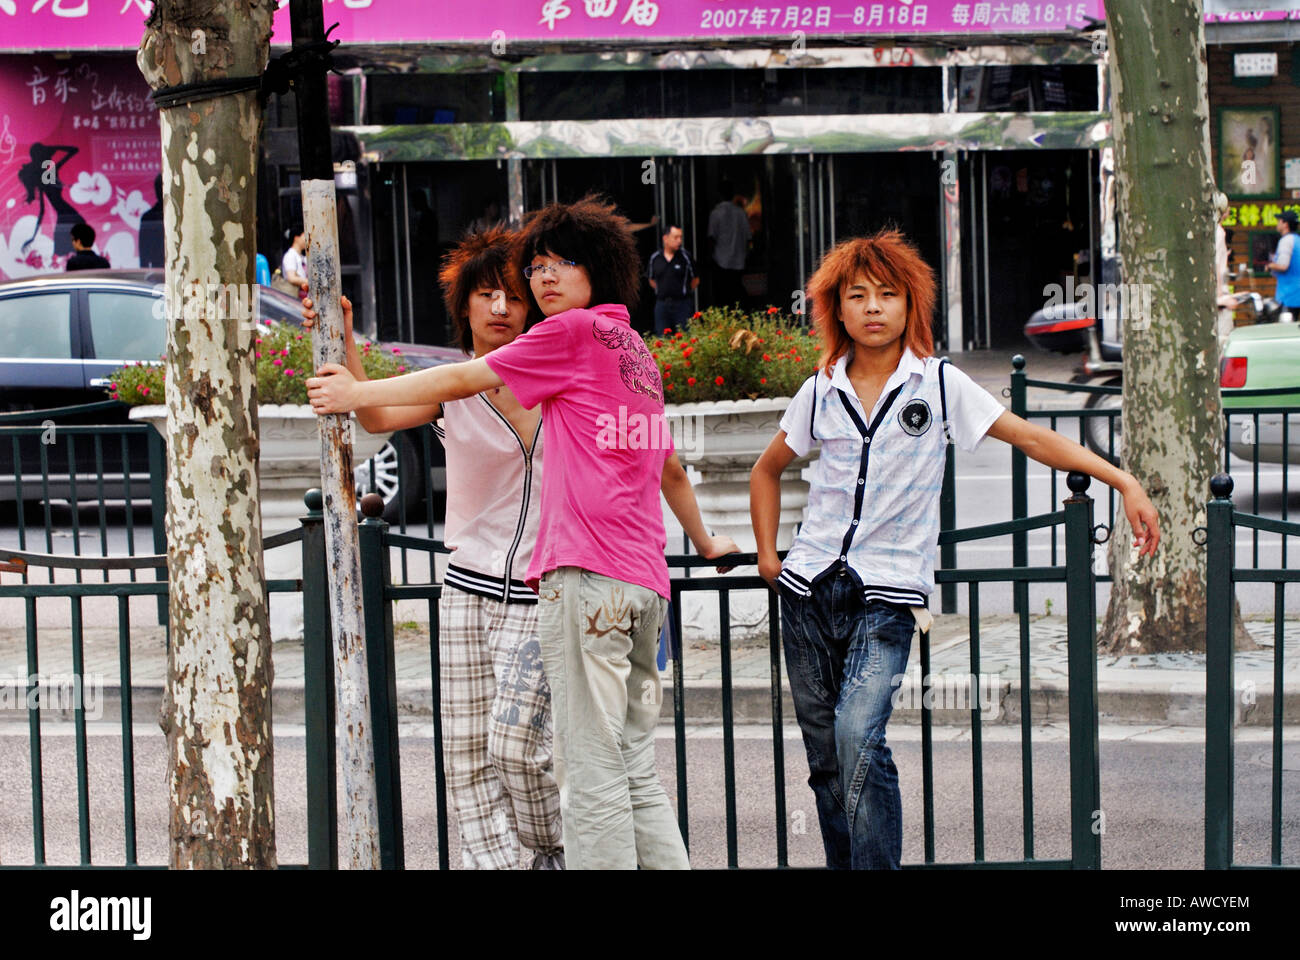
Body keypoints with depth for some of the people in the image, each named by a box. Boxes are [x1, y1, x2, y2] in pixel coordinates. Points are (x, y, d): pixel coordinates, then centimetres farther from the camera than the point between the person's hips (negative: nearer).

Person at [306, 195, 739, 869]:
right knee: (636, 774, 11)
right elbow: (669, 465, 34)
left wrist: (357, 393, 9)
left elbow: (461, 380, 2)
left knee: (591, 775, -9)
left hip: (588, 573, -9)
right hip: (643, 581, 9)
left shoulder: (577, 331, -1)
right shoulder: (637, 352, 23)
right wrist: (704, 542, 47)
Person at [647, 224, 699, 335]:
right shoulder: (655, 258, 3)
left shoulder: (685, 257, -4)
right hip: (661, 304, 3)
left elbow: (695, 280, 5)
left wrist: (684, 292, 6)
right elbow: (652, 280, 17)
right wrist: (663, 292, 10)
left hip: (682, 304, -3)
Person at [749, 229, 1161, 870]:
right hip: (809, 590, 4)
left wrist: (1123, 482, -7)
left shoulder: (939, 383, 1)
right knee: (825, 760, 5)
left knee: (858, 735, -23)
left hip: (887, 594, -3)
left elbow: (1032, 439, 0)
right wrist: (767, 554, 15)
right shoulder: (821, 392, 9)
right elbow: (767, 470, 25)